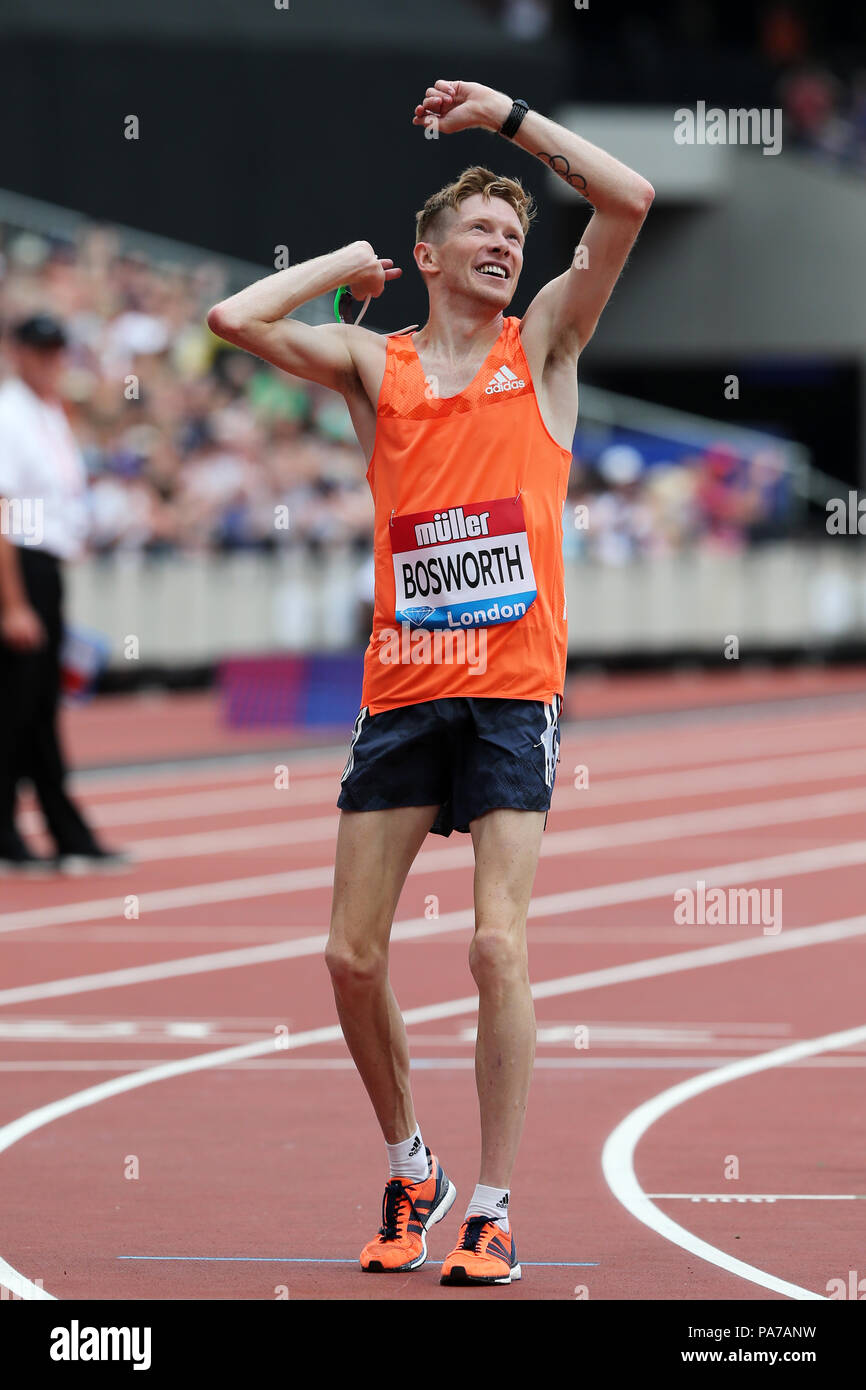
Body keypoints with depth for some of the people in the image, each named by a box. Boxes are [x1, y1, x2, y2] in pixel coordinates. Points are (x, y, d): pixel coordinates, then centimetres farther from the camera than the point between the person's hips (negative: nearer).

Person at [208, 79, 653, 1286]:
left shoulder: (542, 345, 9)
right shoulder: (374, 365, 12)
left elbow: (629, 202, -2)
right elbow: (234, 319, -1)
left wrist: (510, 116, 1)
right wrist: (348, 264, 12)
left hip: (514, 690, -2)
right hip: (401, 688, 2)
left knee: (499, 944, -12)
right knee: (353, 955, 1)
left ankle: (494, 1212, -7)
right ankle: (411, 1172, 21)